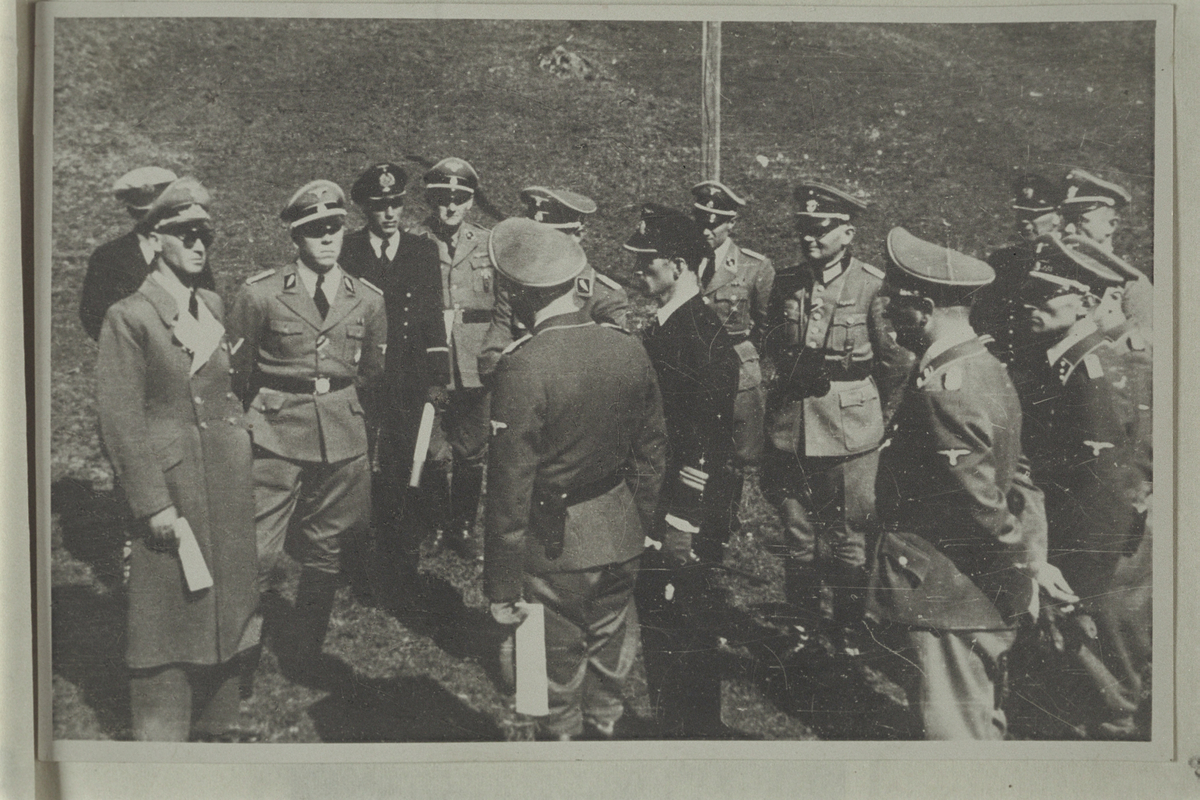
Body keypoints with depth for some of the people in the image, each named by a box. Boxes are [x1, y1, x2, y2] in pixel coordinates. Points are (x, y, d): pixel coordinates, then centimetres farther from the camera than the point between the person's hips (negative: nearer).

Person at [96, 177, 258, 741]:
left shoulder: (211, 306, 10)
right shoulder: (129, 317, -11)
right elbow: (120, 420, -14)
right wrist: (153, 503, -16)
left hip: (227, 483, 7)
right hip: (170, 480, -7)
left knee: (225, 605, 16)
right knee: (169, 614, 4)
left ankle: (216, 725, 33)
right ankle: (162, 736, 20)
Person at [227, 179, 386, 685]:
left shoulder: (368, 300, 5)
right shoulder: (259, 294, -4)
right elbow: (236, 373, 4)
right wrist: (253, 424, 7)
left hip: (343, 441, 3)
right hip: (275, 437, -3)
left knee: (325, 551, 11)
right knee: (259, 552, -5)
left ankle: (304, 651, 28)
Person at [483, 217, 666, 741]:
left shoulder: (523, 368, -22)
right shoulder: (629, 350, -4)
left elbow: (510, 487, -19)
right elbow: (652, 451, 6)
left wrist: (501, 586, -12)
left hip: (556, 545, -6)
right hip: (622, 538, 6)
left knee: (558, 673, 13)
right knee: (609, 655, 23)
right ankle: (603, 730, 40)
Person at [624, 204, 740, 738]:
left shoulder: (707, 338, -18)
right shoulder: (661, 327, 11)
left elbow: (711, 442, -20)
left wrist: (687, 525, -19)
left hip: (684, 525, -9)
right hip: (654, 514, 9)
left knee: (684, 636, 2)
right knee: (656, 626, 19)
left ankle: (699, 733, 19)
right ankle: (670, 727, 35)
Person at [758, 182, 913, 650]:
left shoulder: (871, 286, -9)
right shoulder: (786, 283, 5)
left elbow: (898, 360, -2)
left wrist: (871, 411, 5)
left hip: (850, 434, -4)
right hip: (790, 431, 4)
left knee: (848, 541, 6)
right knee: (798, 540, 12)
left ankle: (847, 633, 22)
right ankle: (805, 625, 28)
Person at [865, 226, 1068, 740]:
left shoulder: (941, 391, -24)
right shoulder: (985, 367, 9)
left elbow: (982, 505, -22)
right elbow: (1006, 480, 13)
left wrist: (1028, 564, -11)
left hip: (947, 602, -10)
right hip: (983, 596, 10)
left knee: (952, 736, 2)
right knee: (981, 725, 22)